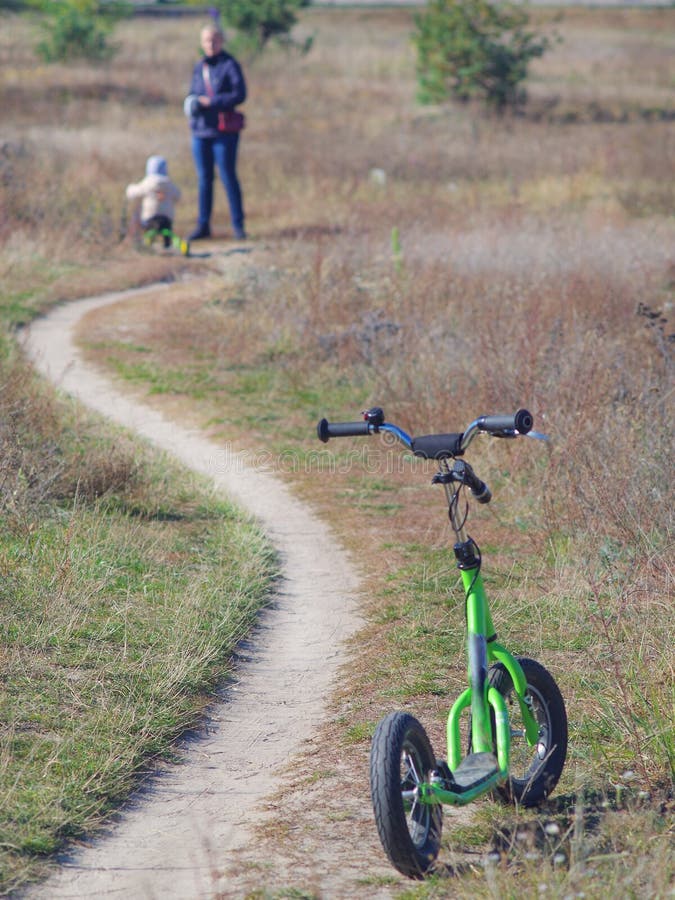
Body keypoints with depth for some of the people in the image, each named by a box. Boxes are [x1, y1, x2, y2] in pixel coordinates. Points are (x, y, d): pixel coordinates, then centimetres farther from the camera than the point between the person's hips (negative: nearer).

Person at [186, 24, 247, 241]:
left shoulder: (230, 65, -5)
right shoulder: (199, 67, 13)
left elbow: (240, 94, -12)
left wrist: (211, 102, -16)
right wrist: (192, 104, -2)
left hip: (223, 132, -5)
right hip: (200, 130, 5)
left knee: (228, 177, -4)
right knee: (204, 179, 7)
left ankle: (238, 225, 3)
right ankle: (203, 226, 12)